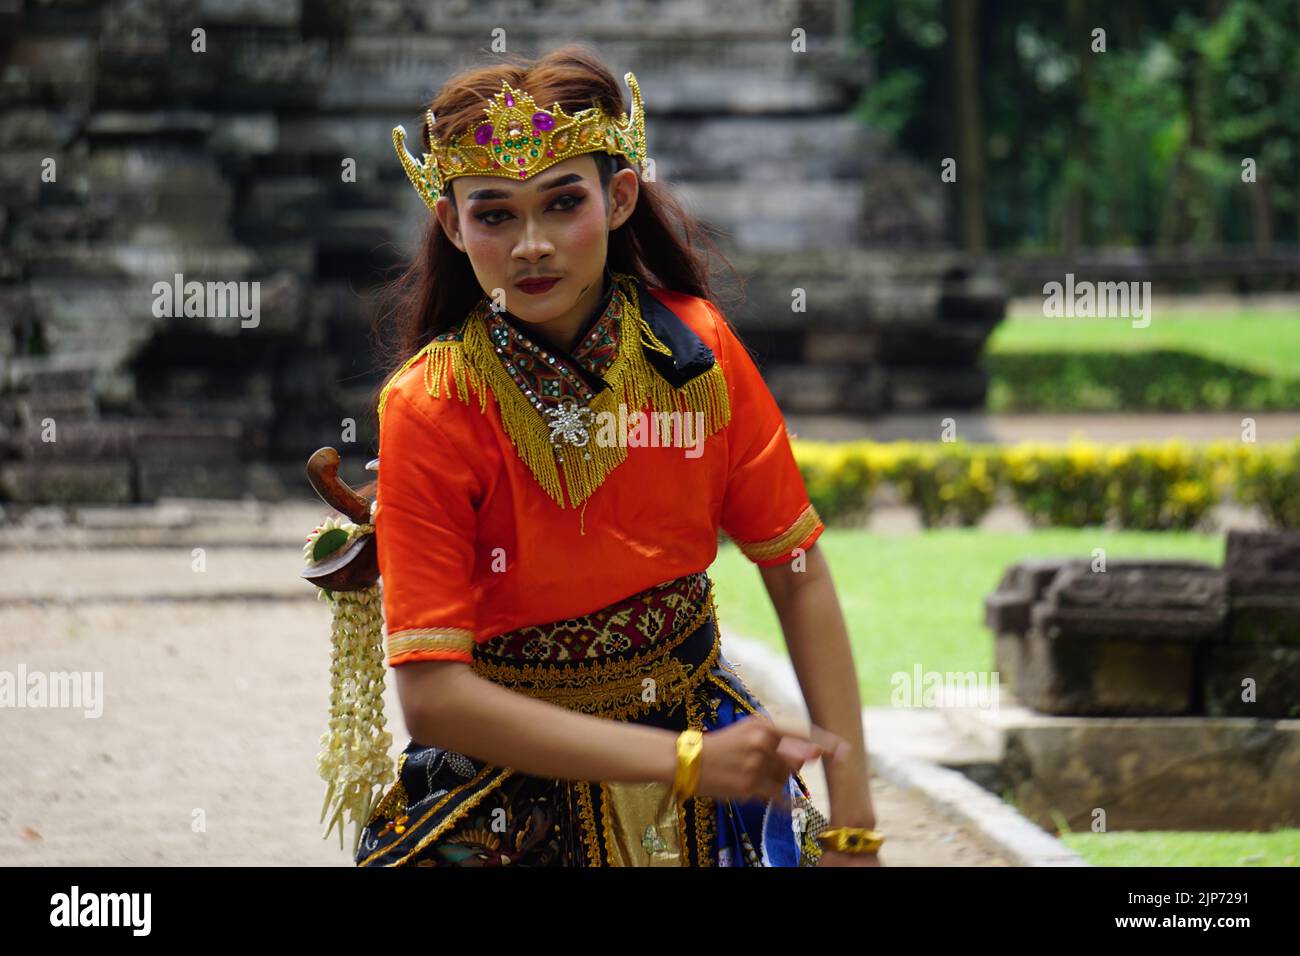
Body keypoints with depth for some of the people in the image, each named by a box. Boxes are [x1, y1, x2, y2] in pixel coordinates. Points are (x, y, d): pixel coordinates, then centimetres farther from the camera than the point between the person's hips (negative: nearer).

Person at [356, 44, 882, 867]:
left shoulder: (697, 349, -8)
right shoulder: (431, 411, -18)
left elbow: (800, 579, -3)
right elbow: (433, 695, -22)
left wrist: (854, 827, -11)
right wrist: (686, 761, -26)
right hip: (510, 779, -3)